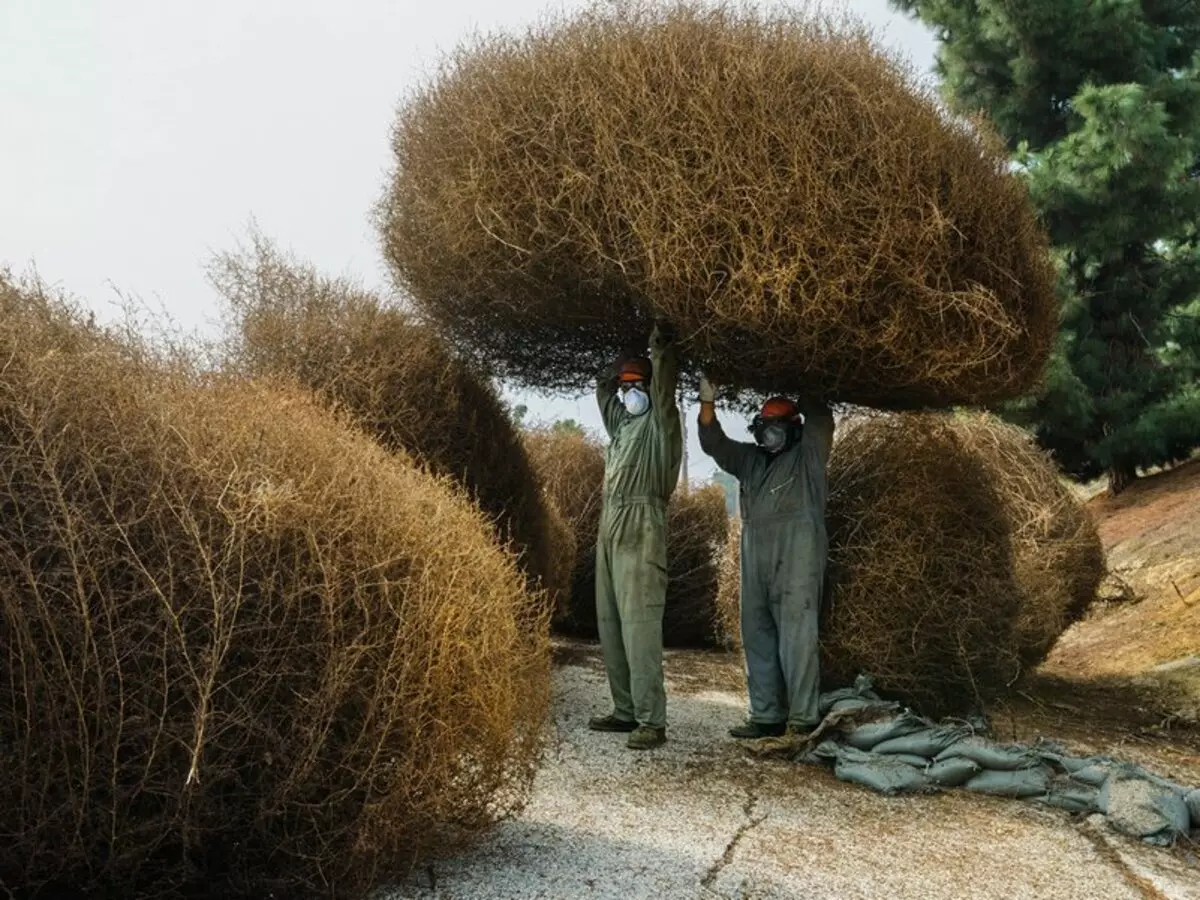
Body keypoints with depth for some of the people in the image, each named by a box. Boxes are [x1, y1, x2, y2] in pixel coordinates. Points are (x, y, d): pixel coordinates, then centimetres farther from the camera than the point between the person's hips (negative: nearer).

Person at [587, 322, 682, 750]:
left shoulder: (660, 422, 3)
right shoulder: (621, 422, 22)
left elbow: (665, 384, -11)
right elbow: (603, 386, 34)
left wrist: (661, 346, -5)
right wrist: (626, 364, 26)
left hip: (641, 534, -8)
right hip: (609, 533, 8)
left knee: (639, 626, -14)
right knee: (610, 626, 7)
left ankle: (652, 719, -14)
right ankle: (626, 711, 13)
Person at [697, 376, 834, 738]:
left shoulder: (808, 455, 9)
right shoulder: (750, 459, 24)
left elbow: (820, 418, -2)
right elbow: (713, 443, 18)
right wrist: (708, 402, 6)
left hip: (798, 550, -6)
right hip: (755, 553, 6)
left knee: (796, 636, -8)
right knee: (757, 635, 6)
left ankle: (803, 718, -6)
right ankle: (766, 716, 12)